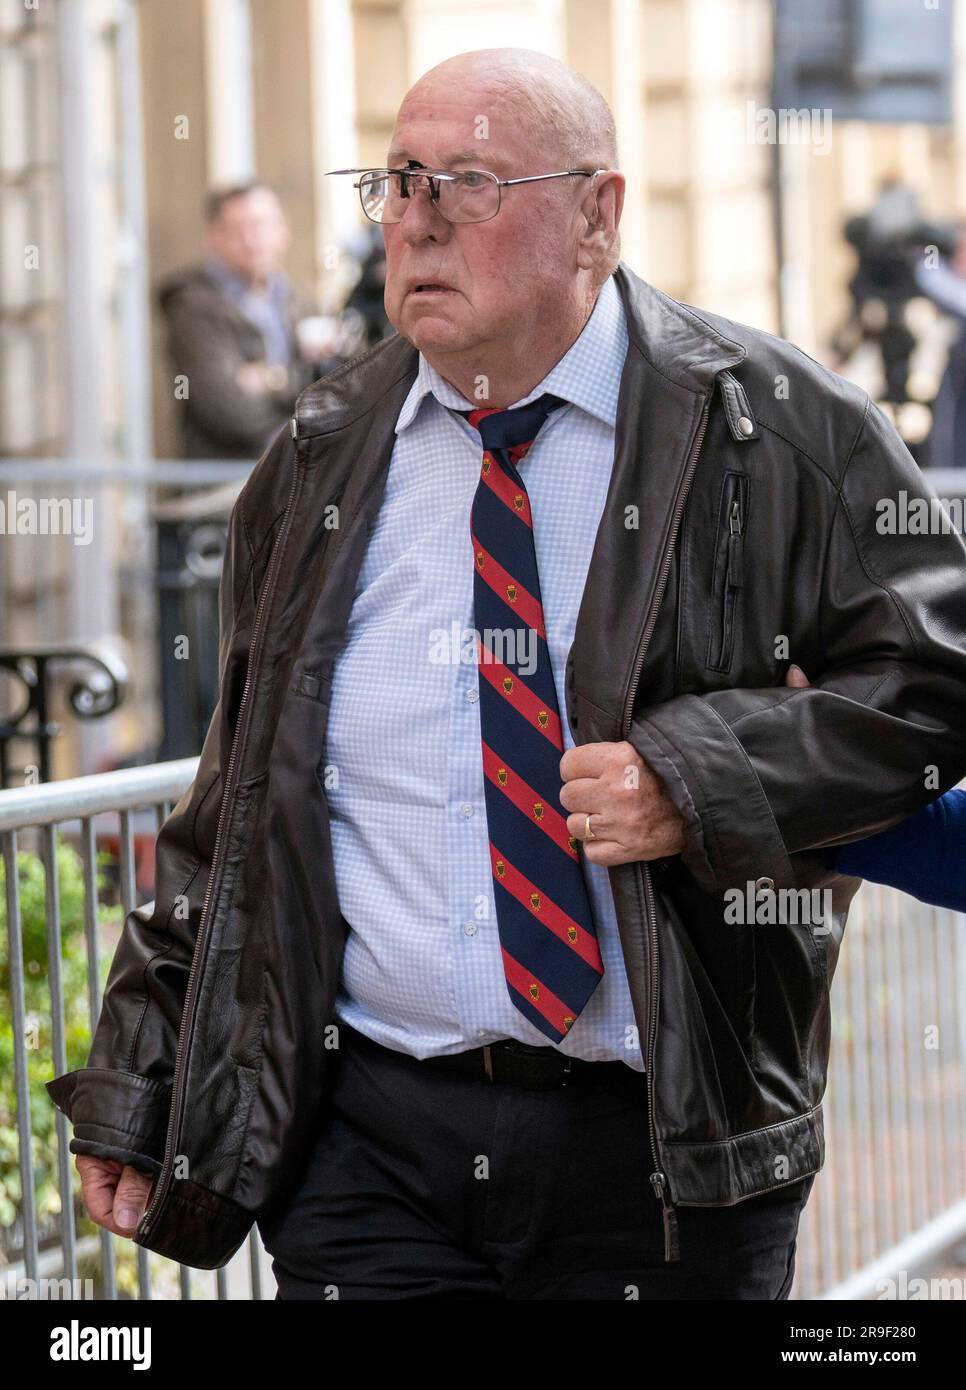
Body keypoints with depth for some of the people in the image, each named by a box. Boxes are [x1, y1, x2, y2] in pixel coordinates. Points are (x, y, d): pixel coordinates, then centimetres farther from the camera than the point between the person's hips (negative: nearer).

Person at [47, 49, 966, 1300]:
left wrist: (703, 775, -17)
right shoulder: (317, 465, 8)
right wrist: (134, 1093, 11)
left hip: (672, 1143, -2)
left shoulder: (771, 429, -2)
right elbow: (232, 801, 13)